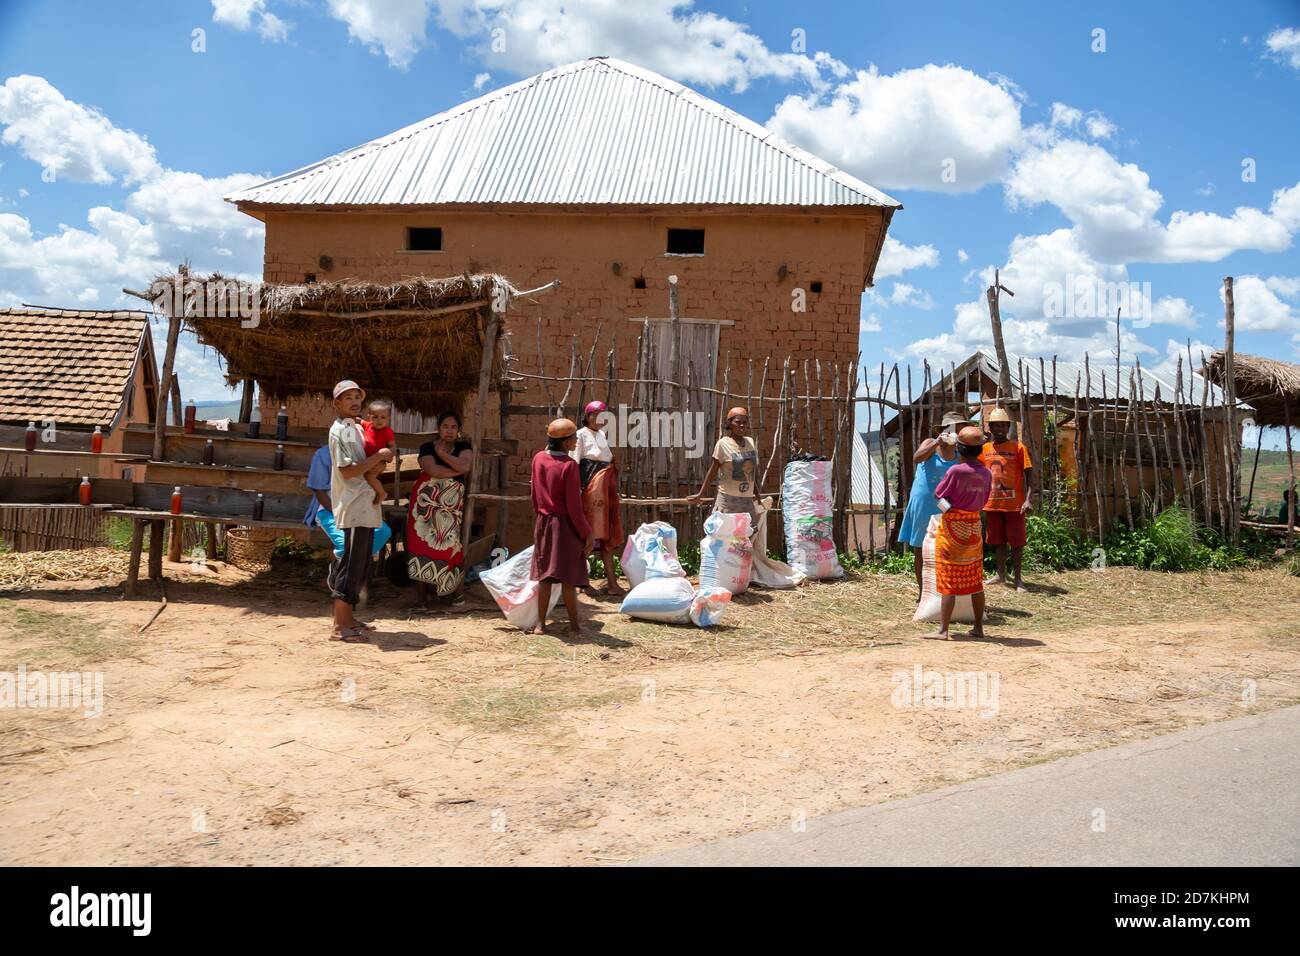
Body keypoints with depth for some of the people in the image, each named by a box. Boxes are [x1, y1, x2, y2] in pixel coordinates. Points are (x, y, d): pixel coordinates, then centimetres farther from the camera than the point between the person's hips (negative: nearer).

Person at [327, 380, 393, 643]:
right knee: (351, 564, -8)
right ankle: (340, 627, -4)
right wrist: (379, 457, -16)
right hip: (352, 507, -10)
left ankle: (348, 618, 22)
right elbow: (347, 470, -20)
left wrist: (381, 461, 5)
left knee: (360, 566, 13)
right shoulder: (339, 430, -12)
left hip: (365, 507, 10)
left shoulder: (357, 428, 18)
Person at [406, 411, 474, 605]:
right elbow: (433, 470, -13)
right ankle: (421, 589, -4)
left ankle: (447, 587, -2)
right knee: (424, 541, -8)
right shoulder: (427, 447, 5)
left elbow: (465, 466, -11)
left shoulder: (464, 447, 10)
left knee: (448, 542, -9)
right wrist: (458, 471, -8)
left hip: (451, 503, 1)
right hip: (427, 500, -1)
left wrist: (442, 453, -4)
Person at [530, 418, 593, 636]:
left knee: (544, 576, 12)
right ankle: (574, 626, 9)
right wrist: (587, 533, -9)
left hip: (543, 523, 6)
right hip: (565, 527, -6)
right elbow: (574, 507, -17)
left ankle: (540, 624, 15)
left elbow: (535, 495, 10)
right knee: (568, 578, 2)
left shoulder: (538, 459, 1)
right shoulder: (569, 466, -18)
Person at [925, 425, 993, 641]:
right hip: (974, 526, 5)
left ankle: (943, 630, -5)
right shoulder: (986, 473, 0)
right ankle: (978, 627, 20)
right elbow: (983, 500, 10)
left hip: (952, 527, -5)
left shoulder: (956, 471, -18)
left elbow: (938, 495, -7)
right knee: (975, 582, 13)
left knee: (948, 582, -4)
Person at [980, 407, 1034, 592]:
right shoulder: (985, 449, 6)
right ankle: (1001, 576, 22)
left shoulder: (1018, 448, -4)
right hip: (992, 504, 3)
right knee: (999, 541, 12)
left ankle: (1017, 578, 10)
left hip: (1014, 504, -3)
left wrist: (1029, 499, -18)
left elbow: (1028, 475, -8)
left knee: (1016, 542, 2)